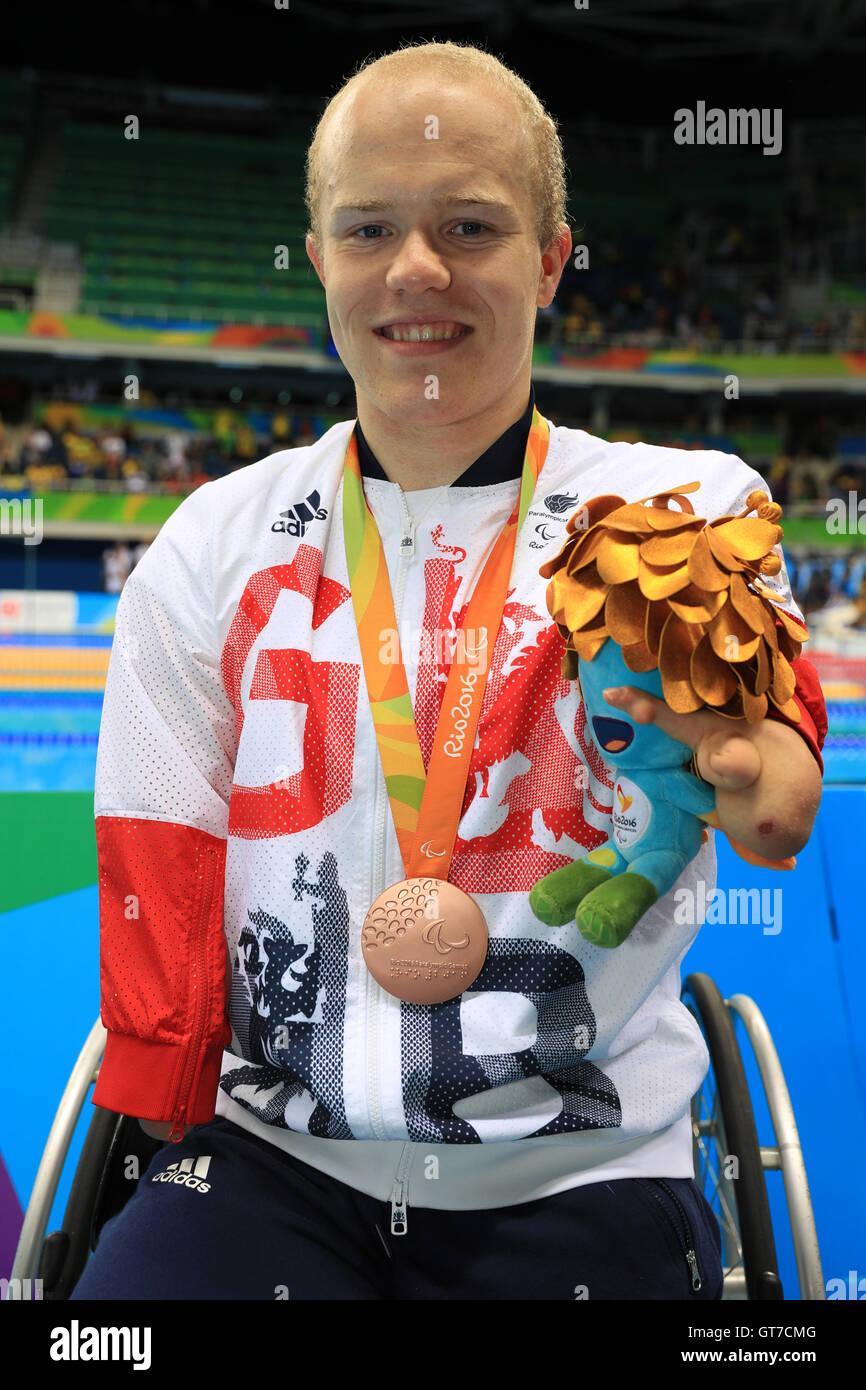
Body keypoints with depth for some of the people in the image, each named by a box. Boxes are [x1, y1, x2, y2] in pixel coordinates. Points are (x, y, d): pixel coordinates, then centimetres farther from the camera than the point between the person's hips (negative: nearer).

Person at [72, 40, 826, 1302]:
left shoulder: (681, 507, -3)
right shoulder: (214, 546, 4)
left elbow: (782, 812, -18)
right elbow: (160, 879, 6)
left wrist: (743, 768, -39)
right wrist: (176, 1132, 1)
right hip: (274, 1164, 1)